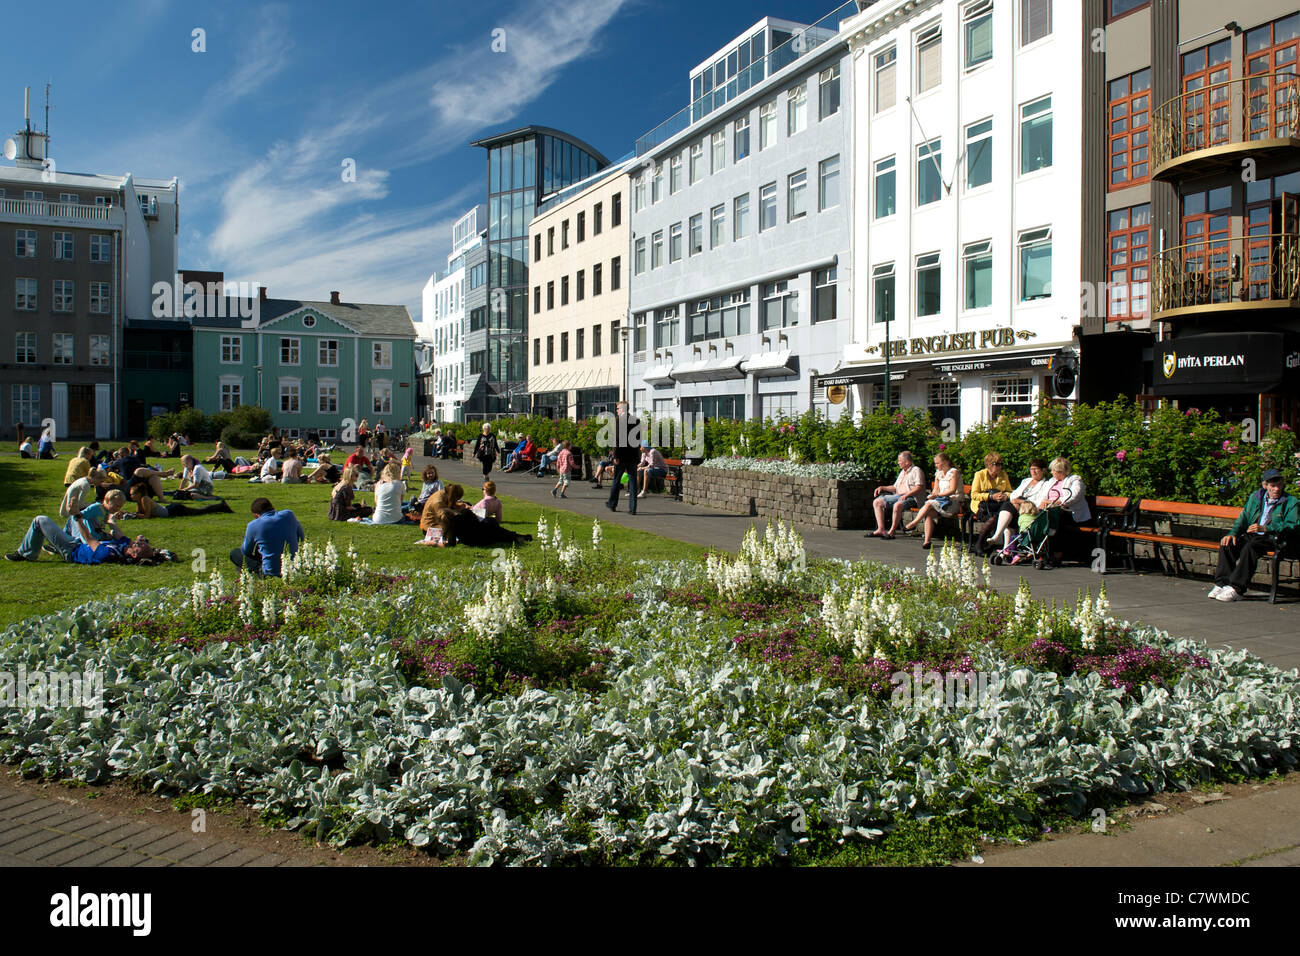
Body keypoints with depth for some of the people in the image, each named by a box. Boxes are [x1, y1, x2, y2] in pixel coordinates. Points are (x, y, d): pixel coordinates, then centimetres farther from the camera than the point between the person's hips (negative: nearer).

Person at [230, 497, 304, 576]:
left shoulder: (253, 525, -10)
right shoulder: (289, 514, -2)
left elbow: (246, 551, 6)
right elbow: (301, 538, 12)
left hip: (272, 572, -5)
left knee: (234, 553, 13)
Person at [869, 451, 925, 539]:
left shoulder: (916, 470, -1)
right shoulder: (902, 472, 27)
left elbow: (919, 488, -14)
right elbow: (895, 487, 30)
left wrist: (906, 495, -22)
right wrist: (883, 488, 15)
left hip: (911, 498, -9)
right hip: (898, 496, 9)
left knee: (897, 505, -40)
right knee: (877, 502, -6)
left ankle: (892, 531, -30)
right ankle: (880, 529, -16)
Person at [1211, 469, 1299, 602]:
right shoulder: (1255, 498, 19)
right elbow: (1243, 518, 17)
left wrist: (1264, 528, -18)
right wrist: (1233, 533, -4)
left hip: (1273, 538, -5)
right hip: (1251, 535, 5)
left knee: (1250, 547, -35)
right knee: (1227, 543, -23)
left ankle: (1237, 589, -35)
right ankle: (1222, 583, -23)